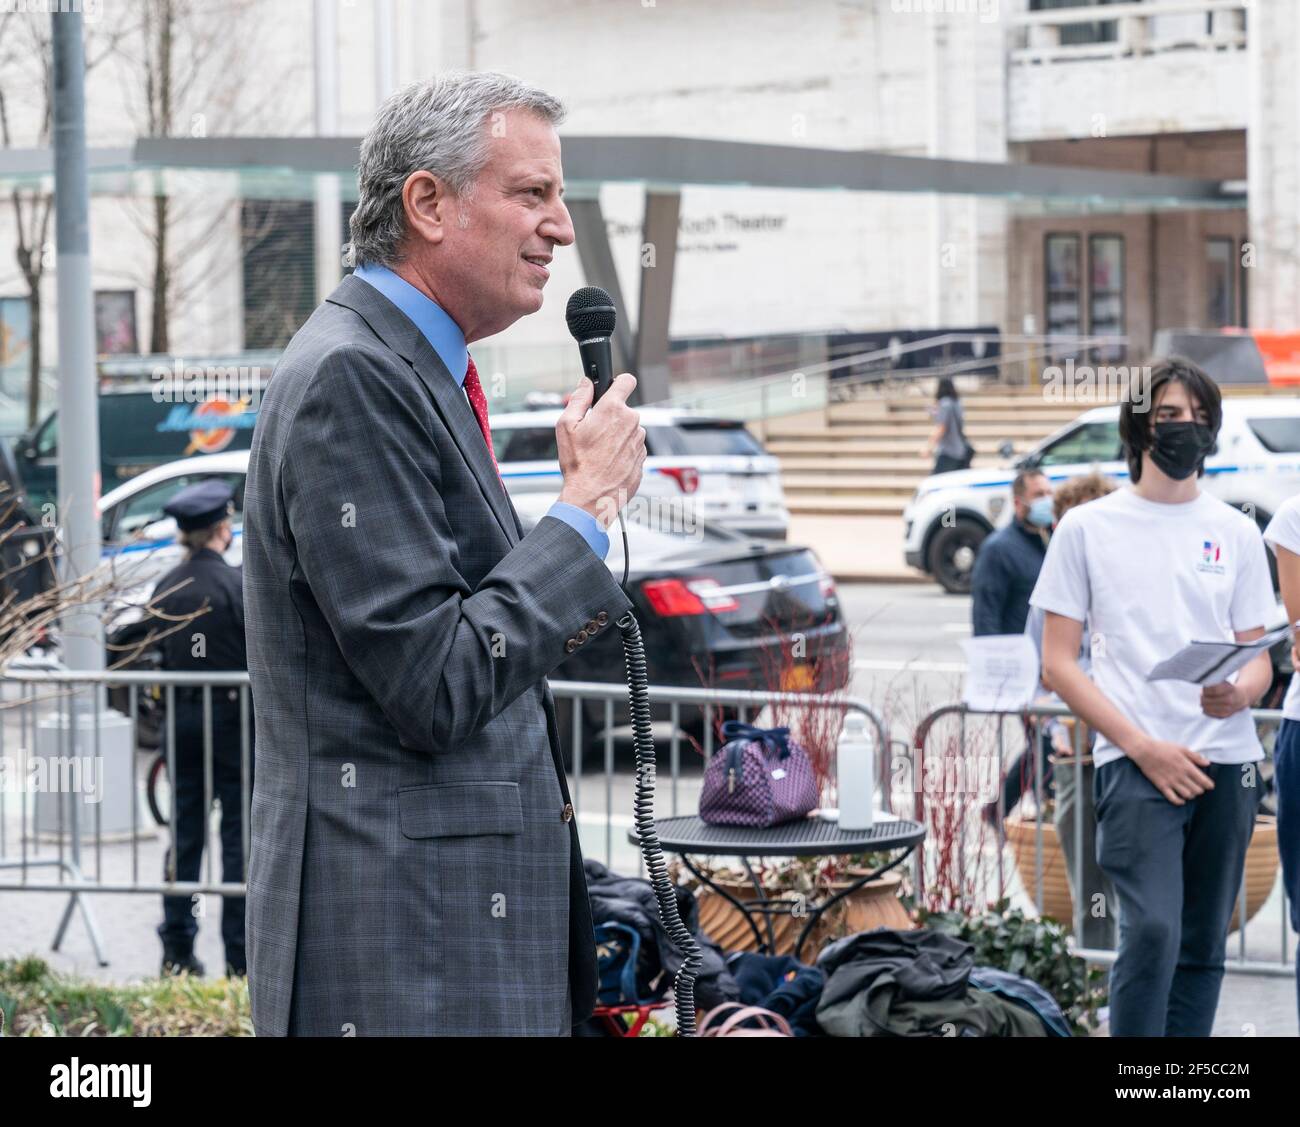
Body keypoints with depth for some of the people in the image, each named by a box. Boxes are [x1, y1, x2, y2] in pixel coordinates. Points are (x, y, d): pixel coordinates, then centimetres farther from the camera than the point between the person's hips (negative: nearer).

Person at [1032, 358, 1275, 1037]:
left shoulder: (1235, 533, 13)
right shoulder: (1087, 528, 4)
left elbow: (1258, 659, 15)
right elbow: (1058, 663, 1)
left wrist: (1238, 693, -11)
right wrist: (1144, 748, -9)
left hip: (1227, 760, 4)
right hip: (1136, 762, -4)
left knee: (1203, 946, 5)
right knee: (1153, 930, -18)